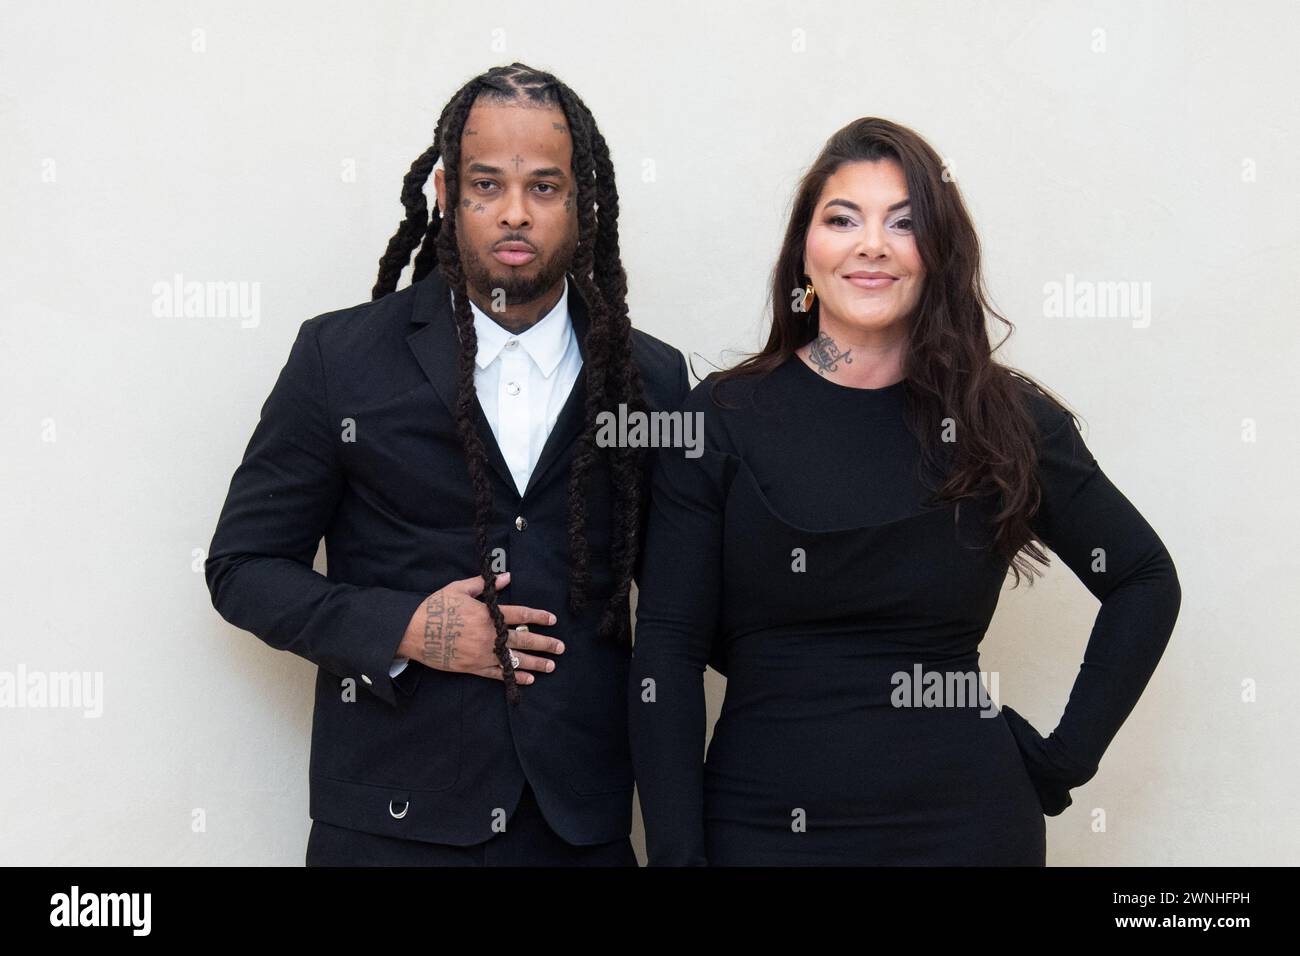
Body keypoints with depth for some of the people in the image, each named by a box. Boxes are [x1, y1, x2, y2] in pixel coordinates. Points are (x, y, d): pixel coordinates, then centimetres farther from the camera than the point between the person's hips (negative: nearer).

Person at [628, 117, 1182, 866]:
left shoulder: (1006, 418, 0)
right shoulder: (723, 419, -3)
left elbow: (1145, 580, 10)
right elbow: (668, 651, -4)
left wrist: (1065, 758, 2)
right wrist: (675, 851, -10)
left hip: (963, 821, 1)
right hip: (763, 822, 0)